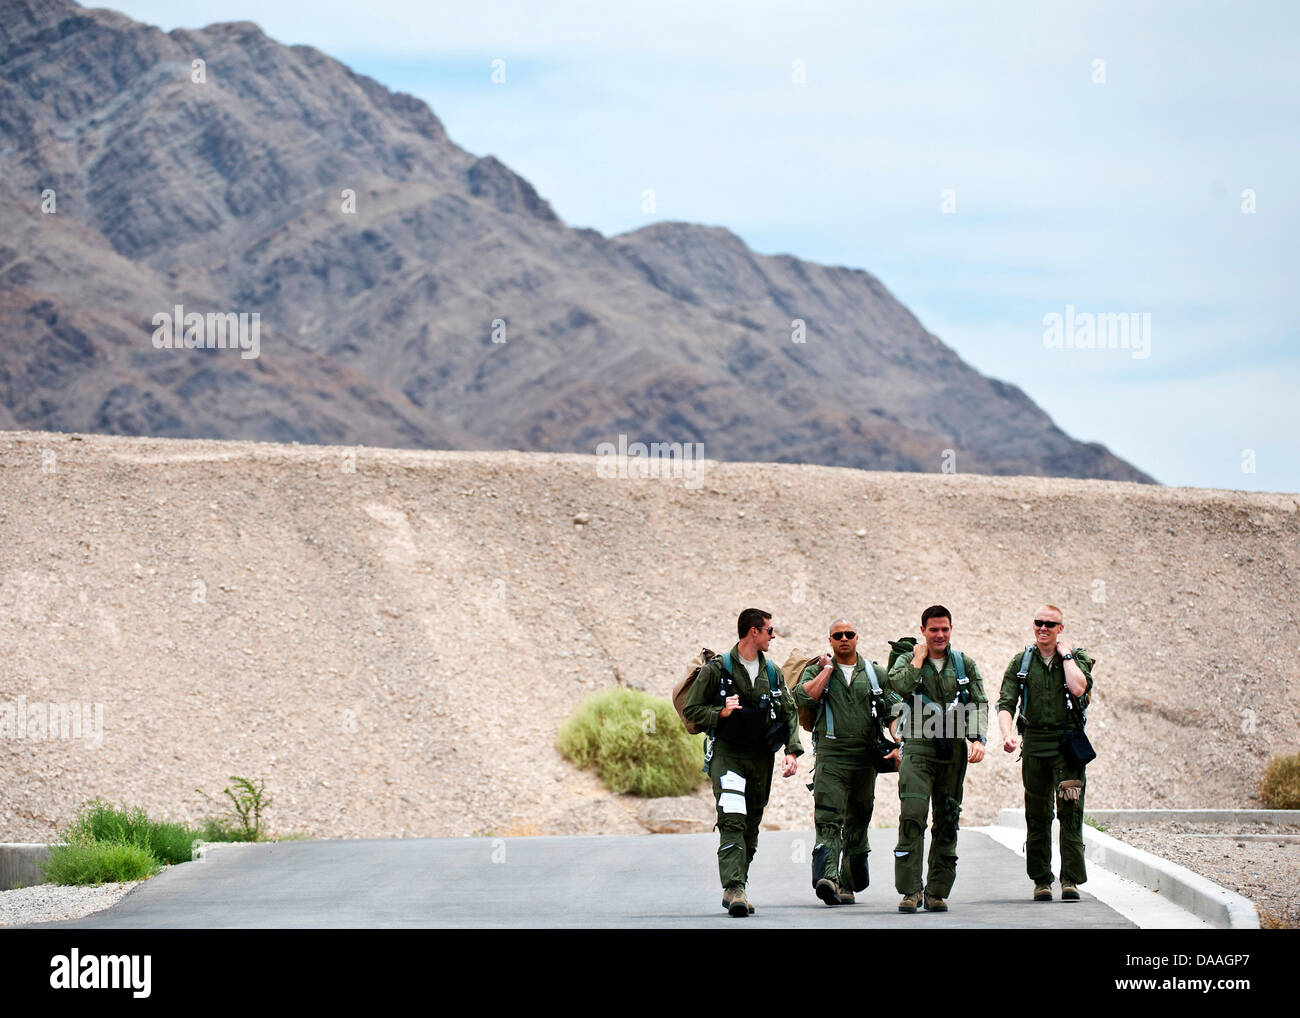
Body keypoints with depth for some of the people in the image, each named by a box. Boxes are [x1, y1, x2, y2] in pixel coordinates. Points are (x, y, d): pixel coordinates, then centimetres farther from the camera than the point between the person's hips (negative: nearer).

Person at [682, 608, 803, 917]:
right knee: (733, 821, -20)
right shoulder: (717, 669, -3)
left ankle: (735, 890, 18)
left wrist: (792, 751, -4)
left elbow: (790, 713, 10)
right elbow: (691, 710, 0)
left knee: (751, 826, 8)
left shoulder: (772, 672, 12)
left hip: (760, 758, 5)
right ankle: (734, 887, -29)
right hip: (726, 754, -5)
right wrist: (720, 713, -18)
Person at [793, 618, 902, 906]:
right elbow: (802, 697, -11)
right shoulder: (817, 671, 9)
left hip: (865, 758, 3)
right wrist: (828, 669, -4)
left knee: (858, 822, 9)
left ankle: (848, 882, 19)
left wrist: (899, 744, -4)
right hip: (830, 756, -3)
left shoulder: (875, 673, 13)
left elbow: (893, 712, 11)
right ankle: (827, 877, -31)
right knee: (828, 820, -17)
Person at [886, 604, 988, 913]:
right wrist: (920, 655, -6)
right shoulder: (908, 660, 6)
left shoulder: (964, 665, 11)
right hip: (918, 748, -3)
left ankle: (937, 891, 9)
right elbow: (900, 685, -16)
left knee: (947, 822, 4)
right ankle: (911, 890, -13)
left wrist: (978, 739, -12)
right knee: (912, 816, -15)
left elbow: (979, 704, 3)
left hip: (953, 750, 3)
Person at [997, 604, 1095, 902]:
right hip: (1034, 742, 2)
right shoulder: (1021, 662, 9)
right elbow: (1005, 703, 1)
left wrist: (1065, 653, -7)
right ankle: (1041, 880, 12)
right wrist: (1007, 733, -17)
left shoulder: (1076, 657, 5)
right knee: (1037, 815, 5)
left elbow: (1078, 688, -16)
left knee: (1070, 811, -11)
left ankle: (1070, 879, -12)